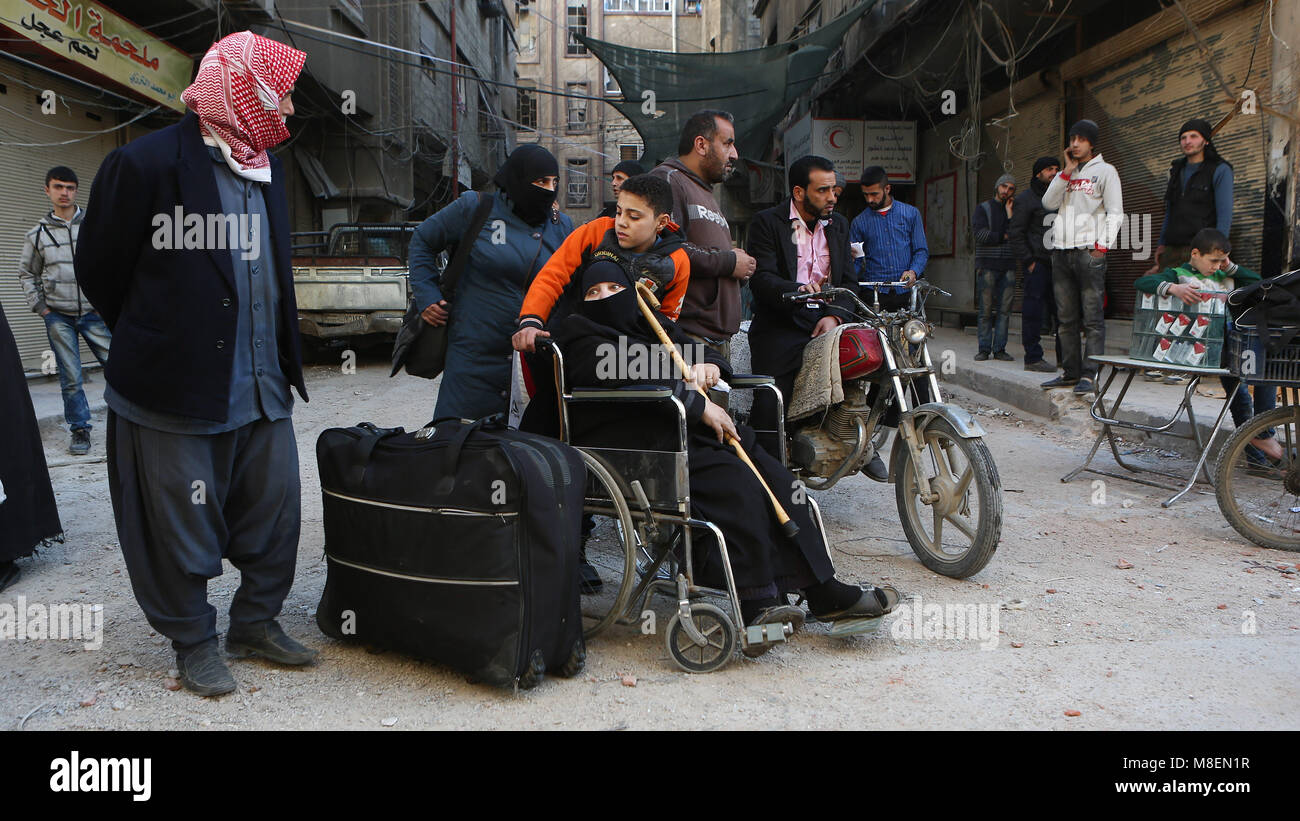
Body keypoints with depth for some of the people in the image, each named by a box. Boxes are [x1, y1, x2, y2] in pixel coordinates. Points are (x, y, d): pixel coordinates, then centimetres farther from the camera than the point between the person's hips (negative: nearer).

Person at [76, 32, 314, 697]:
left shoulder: (267, 170, 11)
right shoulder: (147, 163, -11)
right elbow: (99, 270, -2)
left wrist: (279, 356, 16)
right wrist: (157, 342, 8)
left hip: (263, 388, 7)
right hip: (180, 391, -6)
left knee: (275, 512, 12)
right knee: (184, 524, 6)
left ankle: (256, 623, 31)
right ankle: (193, 643, 24)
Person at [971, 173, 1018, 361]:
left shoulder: (1014, 210, 17)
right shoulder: (983, 208, 7)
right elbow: (981, 235, -8)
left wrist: (1010, 213, -1)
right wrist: (1005, 236, -4)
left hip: (1008, 266, 3)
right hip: (987, 264, -3)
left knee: (1005, 309, -1)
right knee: (986, 309, -5)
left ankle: (1000, 348, 3)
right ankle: (984, 349, 0)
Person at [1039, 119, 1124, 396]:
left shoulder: (1105, 171, 6)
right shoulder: (1065, 173, 22)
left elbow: (1115, 212, -2)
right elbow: (1048, 202, 6)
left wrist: (1103, 245, -12)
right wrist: (1068, 171, 1)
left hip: (1089, 251, -6)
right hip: (1061, 251, 6)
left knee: (1093, 318, -8)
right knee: (1066, 318, 6)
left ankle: (1090, 374, -10)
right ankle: (1070, 371, 11)